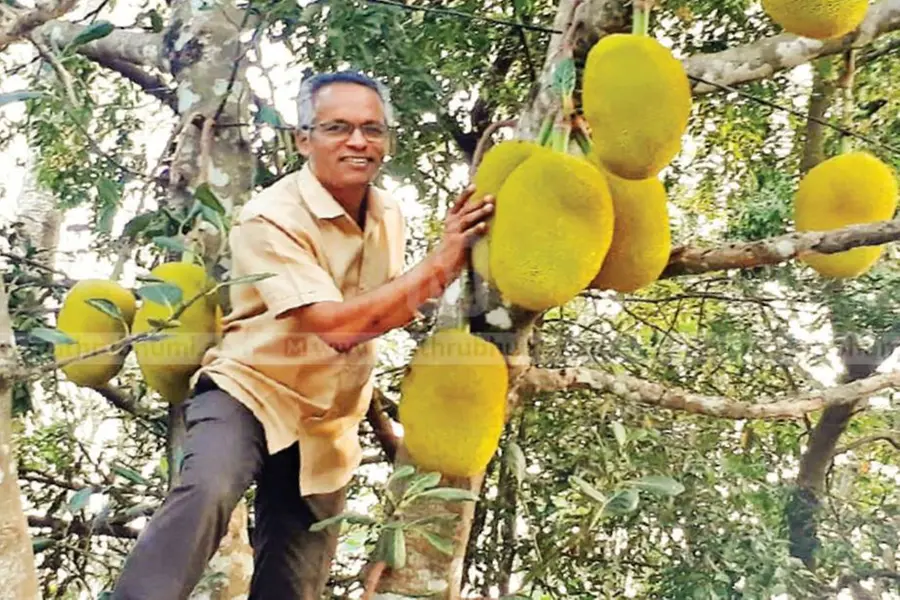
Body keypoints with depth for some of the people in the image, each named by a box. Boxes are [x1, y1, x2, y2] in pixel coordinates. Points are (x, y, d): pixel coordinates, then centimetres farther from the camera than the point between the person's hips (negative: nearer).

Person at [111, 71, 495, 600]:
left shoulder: (389, 214, 3)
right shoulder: (272, 217, -19)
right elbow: (336, 324, -30)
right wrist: (441, 262, -27)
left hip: (328, 427, 6)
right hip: (251, 392, -6)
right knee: (207, 491, -37)